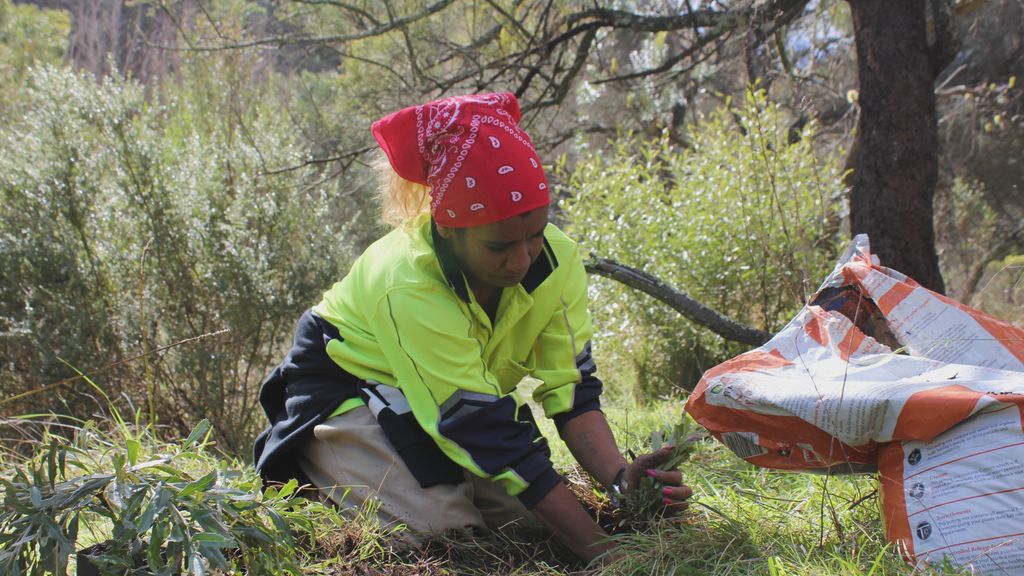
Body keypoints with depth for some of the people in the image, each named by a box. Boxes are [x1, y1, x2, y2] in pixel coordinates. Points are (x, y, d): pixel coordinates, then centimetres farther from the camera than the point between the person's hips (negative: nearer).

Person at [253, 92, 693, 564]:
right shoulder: (408, 288, -37)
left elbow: (571, 391, -18)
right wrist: (601, 552, -38)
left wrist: (620, 477, -39)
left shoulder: (558, 260, -20)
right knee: (444, 528, -24)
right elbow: (490, 435, -37)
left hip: (461, 396, 6)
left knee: (534, 519, -9)